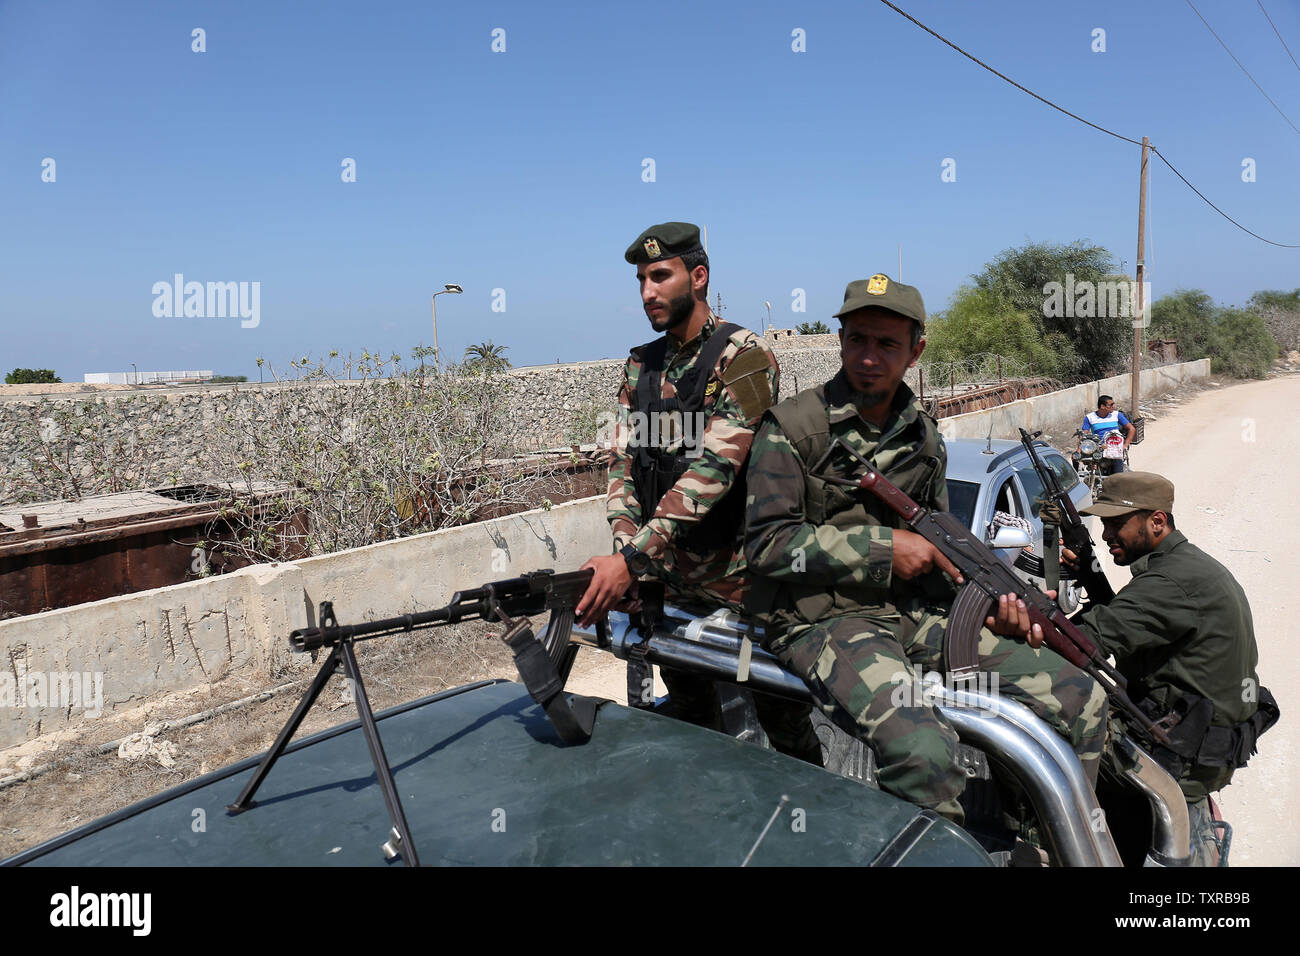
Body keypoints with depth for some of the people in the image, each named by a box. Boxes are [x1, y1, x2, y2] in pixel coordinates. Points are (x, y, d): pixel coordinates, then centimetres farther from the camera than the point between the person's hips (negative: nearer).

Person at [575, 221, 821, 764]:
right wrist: (628, 554, -13)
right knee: (688, 716, 19)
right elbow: (624, 462, 4)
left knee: (782, 717, 6)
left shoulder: (743, 355, -13)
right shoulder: (640, 367, 9)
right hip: (671, 579, 6)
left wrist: (632, 559, -28)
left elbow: (713, 469, -23)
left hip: (741, 575, -6)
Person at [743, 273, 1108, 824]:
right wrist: (886, 548, -13)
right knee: (922, 747, -35)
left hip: (915, 614, 7)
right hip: (822, 620, -6)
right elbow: (766, 542, -12)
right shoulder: (791, 427, -6)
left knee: (1082, 701, -1)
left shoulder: (924, 438, 15)